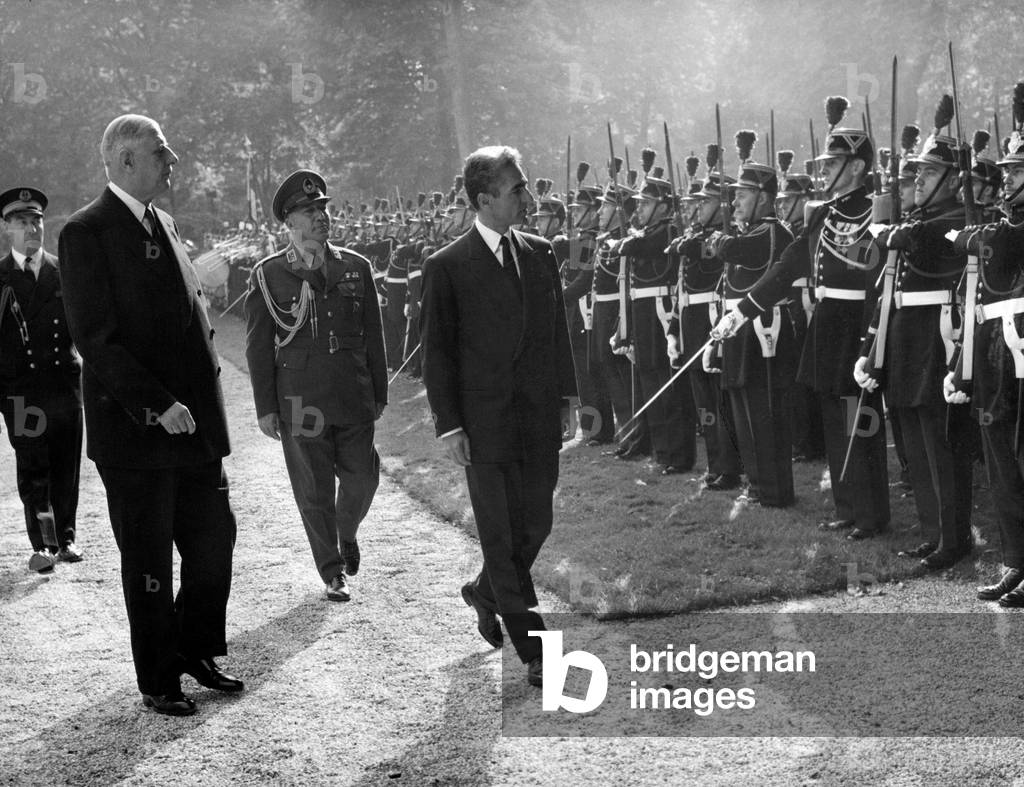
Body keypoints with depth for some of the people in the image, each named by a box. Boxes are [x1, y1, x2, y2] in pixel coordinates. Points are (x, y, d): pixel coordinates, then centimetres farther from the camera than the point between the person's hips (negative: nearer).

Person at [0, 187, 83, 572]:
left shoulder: (64, 272, 9)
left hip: (64, 384, 2)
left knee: (66, 467, 6)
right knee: (32, 471, -4)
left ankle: (65, 537, 18)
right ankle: (41, 544, 1)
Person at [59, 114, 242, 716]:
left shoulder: (164, 225, 14)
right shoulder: (87, 233, -11)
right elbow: (95, 338, -17)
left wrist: (207, 404, 9)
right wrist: (158, 405, -20)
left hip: (194, 424, 7)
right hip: (136, 432, -7)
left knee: (215, 542, 10)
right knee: (149, 565, 5)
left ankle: (196, 651, 30)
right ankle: (159, 682, 19)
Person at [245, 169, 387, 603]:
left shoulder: (356, 268, 6)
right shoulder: (268, 276, -1)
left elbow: (373, 336, 10)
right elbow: (258, 347, 1)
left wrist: (379, 393, 9)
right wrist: (266, 407, -2)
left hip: (354, 396, 2)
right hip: (300, 400, -2)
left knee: (362, 474, 3)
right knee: (314, 489, 3)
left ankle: (347, 533, 35)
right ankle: (333, 573, 17)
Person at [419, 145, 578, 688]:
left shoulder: (540, 254, 9)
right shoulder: (447, 267, -6)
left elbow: (557, 331, 15)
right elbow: (436, 351, -4)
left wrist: (567, 397, 9)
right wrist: (448, 425, -8)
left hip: (541, 419, 5)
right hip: (485, 424, -5)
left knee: (535, 526, 9)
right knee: (501, 536, -1)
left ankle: (484, 592, 37)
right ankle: (535, 653, 6)